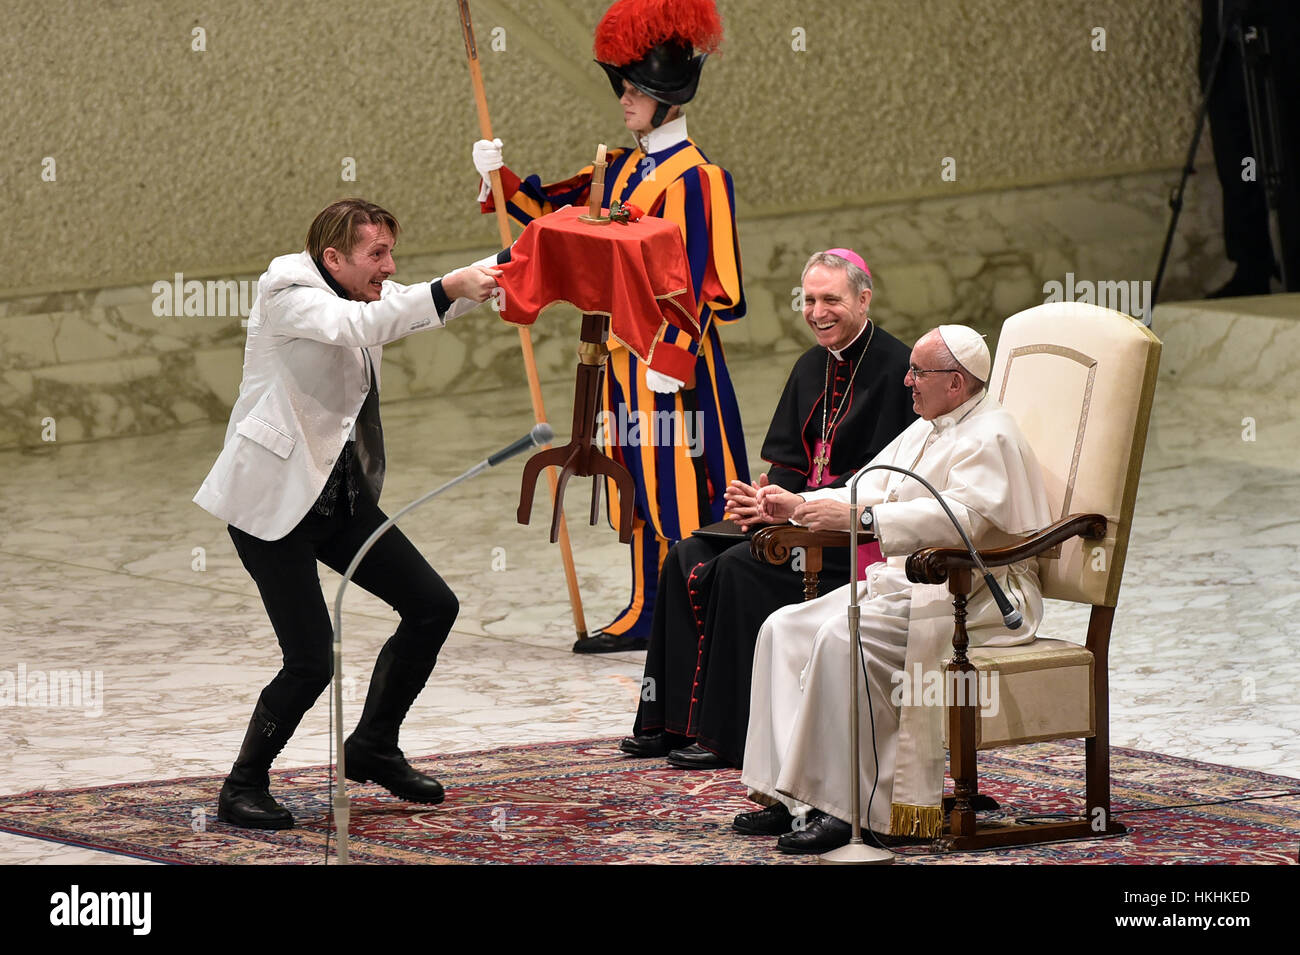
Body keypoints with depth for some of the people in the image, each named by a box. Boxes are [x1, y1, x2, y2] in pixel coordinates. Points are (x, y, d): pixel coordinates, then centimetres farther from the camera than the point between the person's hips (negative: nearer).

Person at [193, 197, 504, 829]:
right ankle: (243, 788, 6)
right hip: (273, 500, -9)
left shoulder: (362, 297, 12)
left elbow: (447, 298, 6)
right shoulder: (287, 297, -14)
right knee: (311, 660, -13)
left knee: (433, 606, 6)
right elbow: (361, 326, -32)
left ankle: (372, 749, 22)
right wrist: (448, 290, -38)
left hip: (340, 494, 9)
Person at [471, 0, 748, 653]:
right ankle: (646, 612, 17)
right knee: (637, 479, 11)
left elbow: (695, 280, -16)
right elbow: (548, 210, 21)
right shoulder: (620, 170, 13)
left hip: (672, 350, -8)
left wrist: (671, 360, -20)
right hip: (624, 352, 8)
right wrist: (498, 177, 6)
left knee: (679, 479, -7)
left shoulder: (692, 178, -12)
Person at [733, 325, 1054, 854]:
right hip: (903, 582, 10)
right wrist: (797, 505, 2)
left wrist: (859, 518, -35)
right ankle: (791, 795, -9)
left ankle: (842, 807, -27)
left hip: (970, 598, -10)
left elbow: (960, 517, -29)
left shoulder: (989, 438, -13)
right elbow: (869, 490, 19)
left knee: (843, 639, -30)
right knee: (784, 629, -4)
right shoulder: (926, 431, 19)